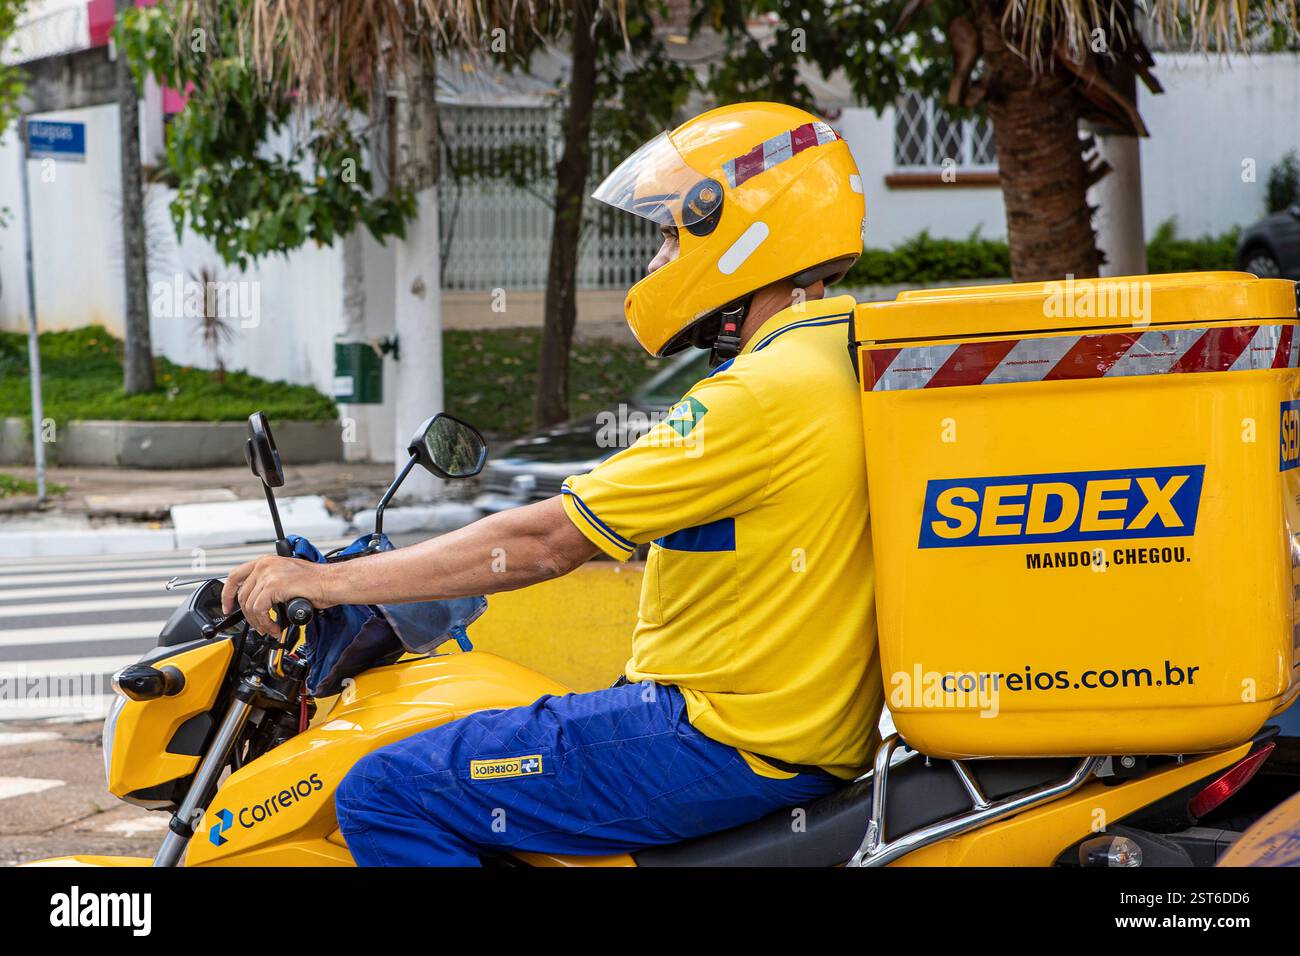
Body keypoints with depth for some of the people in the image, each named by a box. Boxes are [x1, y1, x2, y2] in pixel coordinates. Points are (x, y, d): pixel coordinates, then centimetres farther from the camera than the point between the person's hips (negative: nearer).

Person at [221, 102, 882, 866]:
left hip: (726, 742, -10)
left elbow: (548, 542, -18)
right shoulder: (847, 362, 12)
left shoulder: (767, 393, -18)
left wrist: (331, 581, -12)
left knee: (388, 795, -11)